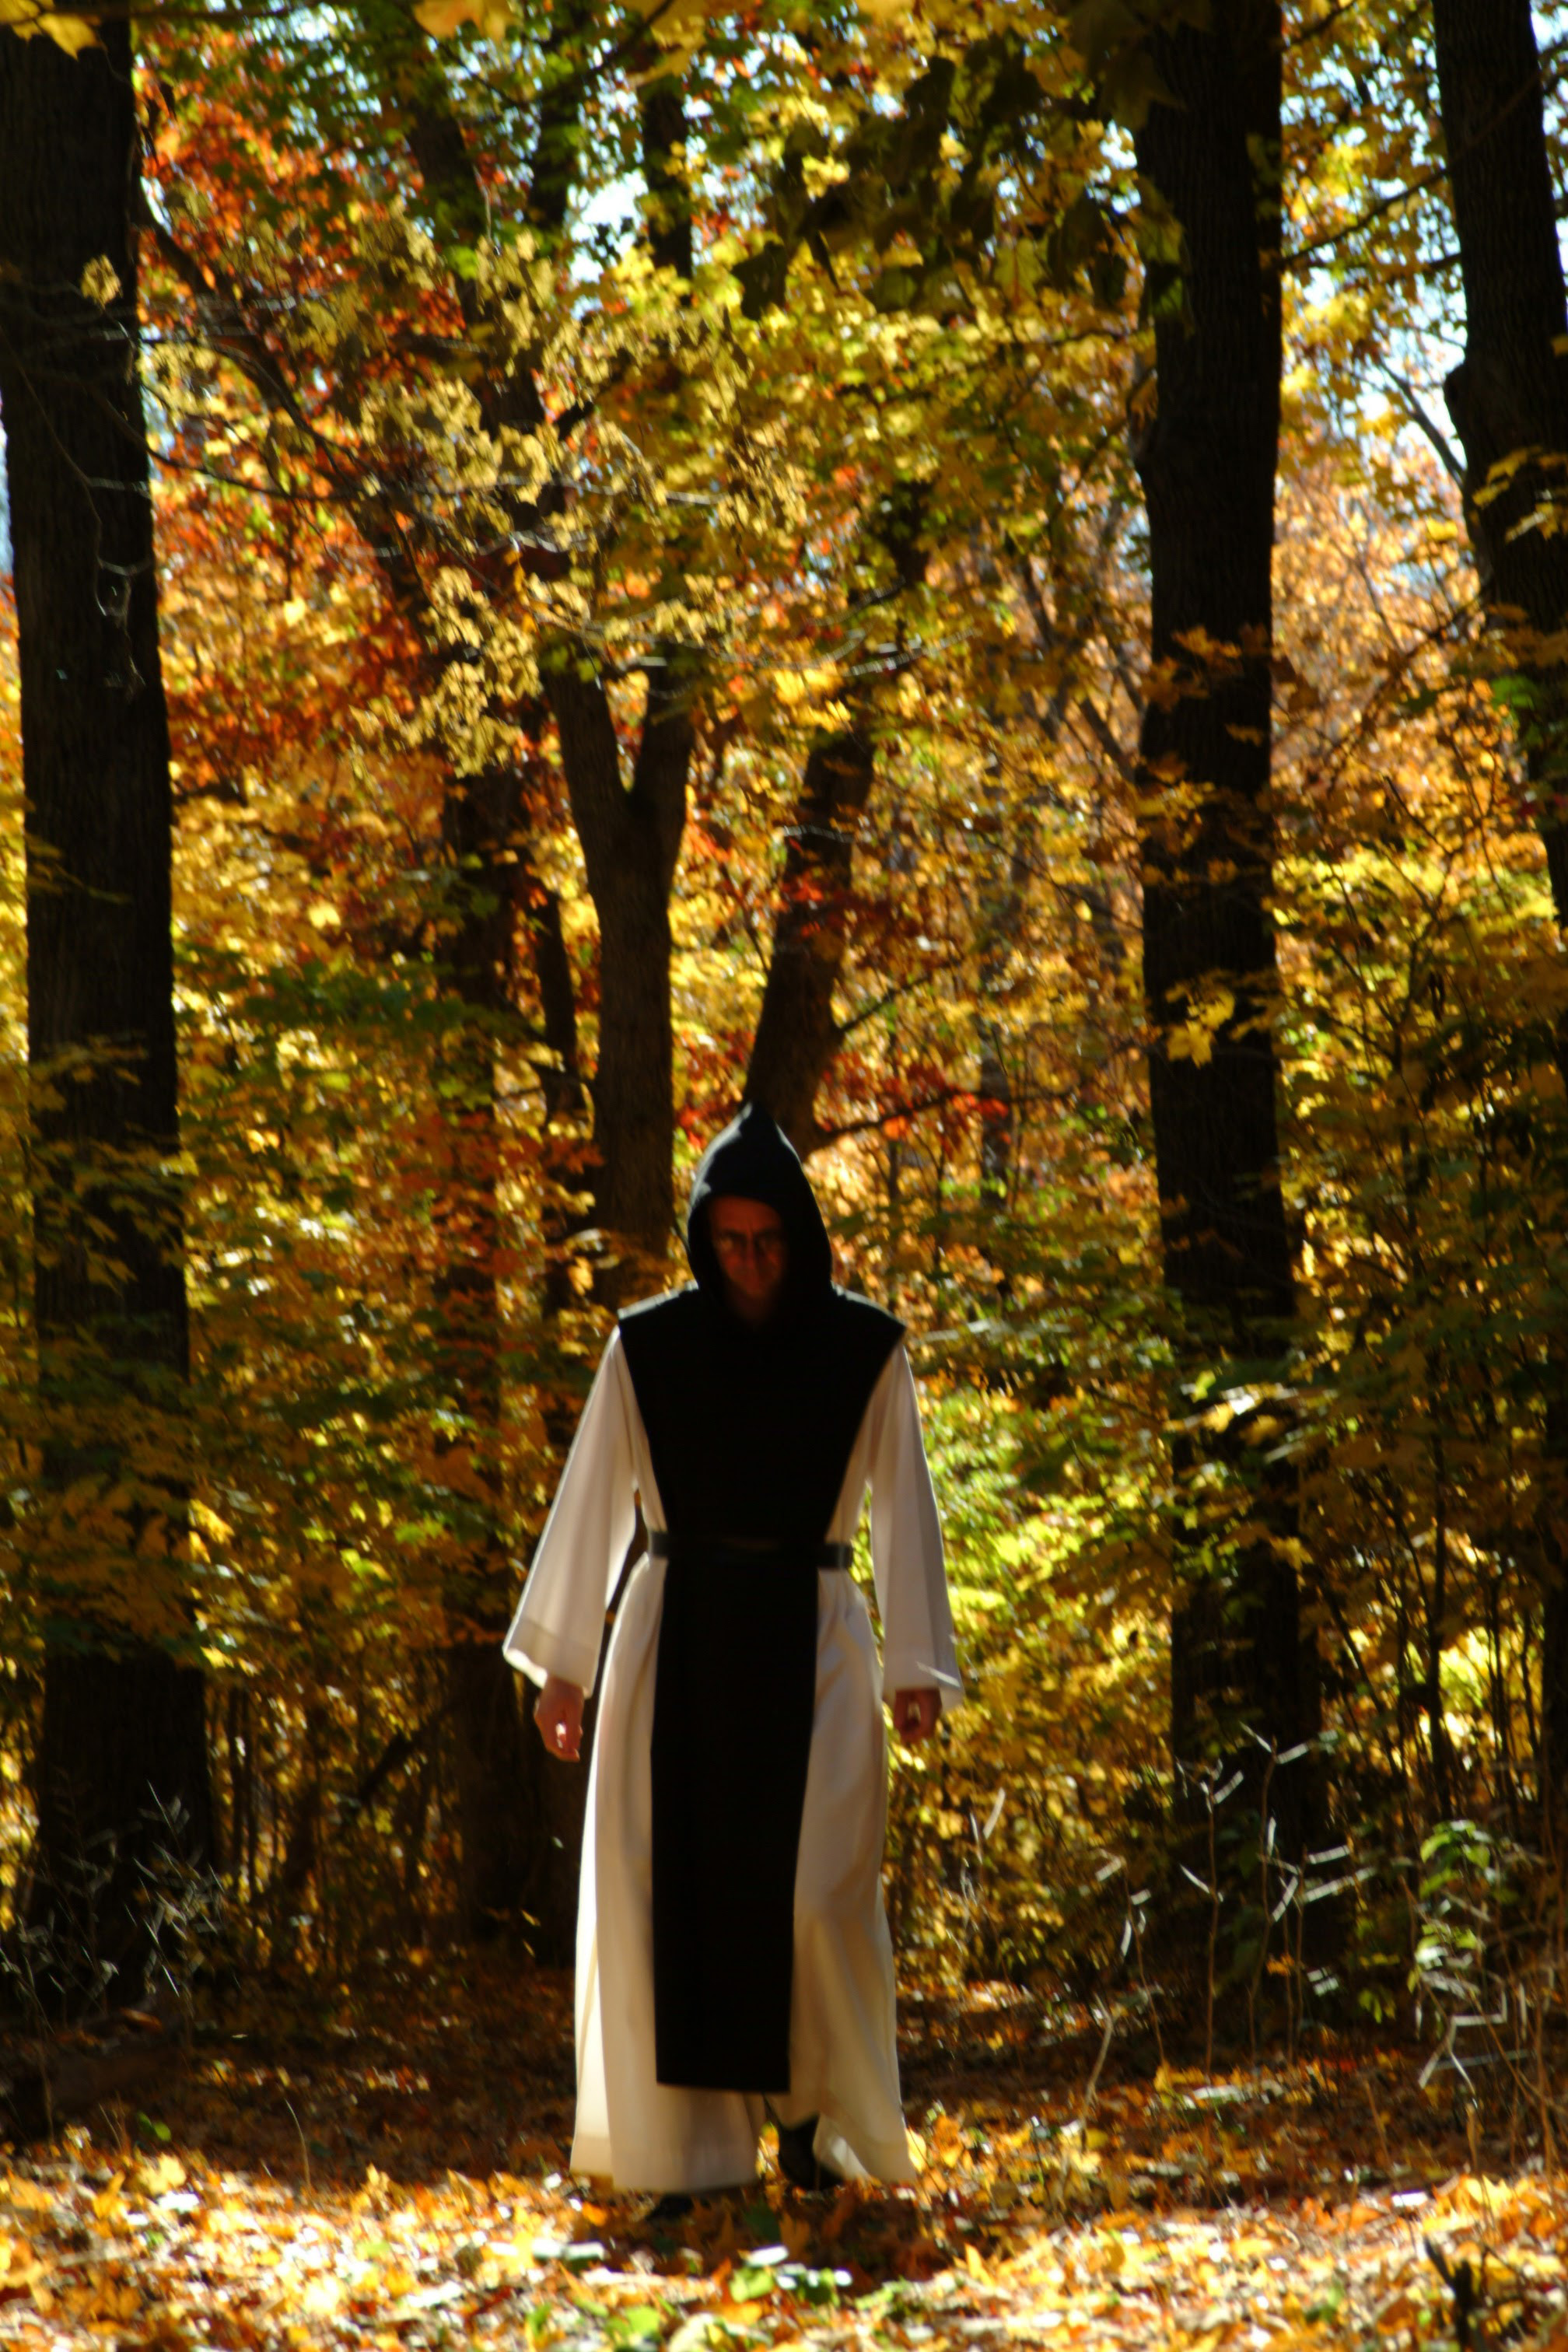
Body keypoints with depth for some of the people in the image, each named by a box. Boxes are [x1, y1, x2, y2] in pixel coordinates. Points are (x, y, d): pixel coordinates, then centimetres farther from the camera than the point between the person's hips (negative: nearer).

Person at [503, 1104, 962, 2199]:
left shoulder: (864, 1349, 1)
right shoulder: (649, 1347, 2)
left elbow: (904, 1510, 3)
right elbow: (594, 1500, 7)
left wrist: (918, 1668, -2)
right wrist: (562, 1660, 6)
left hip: (811, 1643, -1)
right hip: (677, 1636, 1)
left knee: (813, 1888, -9)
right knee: (673, 1890, -3)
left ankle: (809, 2108, 11)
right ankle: (687, 2140, 4)